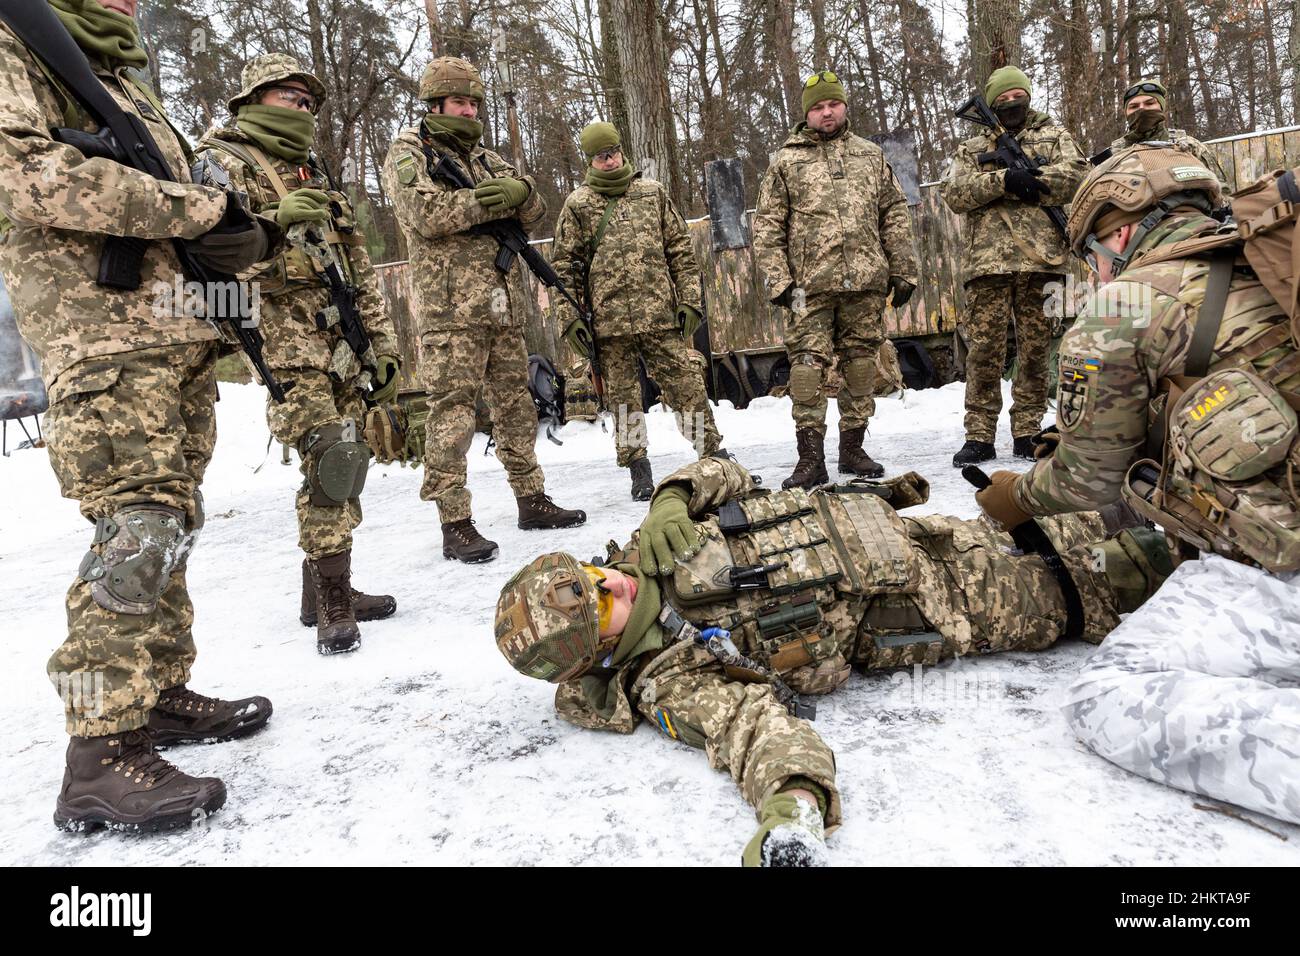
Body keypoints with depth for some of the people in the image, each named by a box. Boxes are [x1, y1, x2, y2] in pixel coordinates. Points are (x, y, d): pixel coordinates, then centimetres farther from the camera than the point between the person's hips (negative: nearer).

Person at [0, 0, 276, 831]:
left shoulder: (123, 72, 27)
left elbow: (177, 208, 23)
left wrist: (247, 234, 0)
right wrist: (198, 207, -15)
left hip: (180, 334, 9)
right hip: (101, 336, -9)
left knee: (171, 521, 10)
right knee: (135, 530, -16)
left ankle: (161, 692, 21)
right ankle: (103, 751, -11)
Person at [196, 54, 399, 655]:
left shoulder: (316, 177, 24)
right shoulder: (223, 161, 3)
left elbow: (360, 270, 21)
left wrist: (383, 347, 16)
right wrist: (273, 222, -29)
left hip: (342, 347, 7)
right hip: (285, 341, -7)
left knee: (348, 459, 6)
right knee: (331, 457, -16)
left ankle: (324, 592, 17)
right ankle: (334, 604, -8)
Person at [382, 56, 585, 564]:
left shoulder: (486, 158, 21)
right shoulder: (408, 153, 3)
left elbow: (535, 211, 12)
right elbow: (425, 213, -15)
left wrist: (519, 190, -10)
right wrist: (487, 201, -10)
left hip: (502, 306, 7)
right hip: (448, 308, -7)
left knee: (515, 404, 11)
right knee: (451, 412, -8)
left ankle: (532, 500, 22)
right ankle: (455, 524, -5)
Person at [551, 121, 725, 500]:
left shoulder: (653, 192, 12)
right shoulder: (578, 204, 8)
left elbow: (681, 250, 12)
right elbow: (563, 266, 7)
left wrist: (690, 299, 3)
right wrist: (570, 319, -1)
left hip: (660, 313, 1)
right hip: (609, 320, 0)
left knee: (686, 386, 0)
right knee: (623, 396, 4)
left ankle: (713, 454, 10)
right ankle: (638, 469, 14)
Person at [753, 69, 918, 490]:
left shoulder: (870, 155, 16)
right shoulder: (786, 161, 8)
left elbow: (895, 215, 16)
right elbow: (767, 226, 4)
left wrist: (903, 269, 9)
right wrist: (778, 279, -6)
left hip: (866, 281, 3)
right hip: (811, 284, -3)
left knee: (861, 363, 6)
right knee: (808, 365, -9)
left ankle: (852, 448, 18)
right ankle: (811, 458, -4)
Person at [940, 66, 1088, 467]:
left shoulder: (1054, 135, 18)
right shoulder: (972, 148, 19)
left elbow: (1076, 174, 0)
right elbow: (953, 194, 1)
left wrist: (1023, 181, -9)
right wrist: (1003, 180, -12)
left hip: (1042, 257, 0)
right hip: (988, 260, 0)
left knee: (1035, 349, 2)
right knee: (984, 348, -4)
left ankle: (1028, 432, 8)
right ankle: (979, 436, 0)